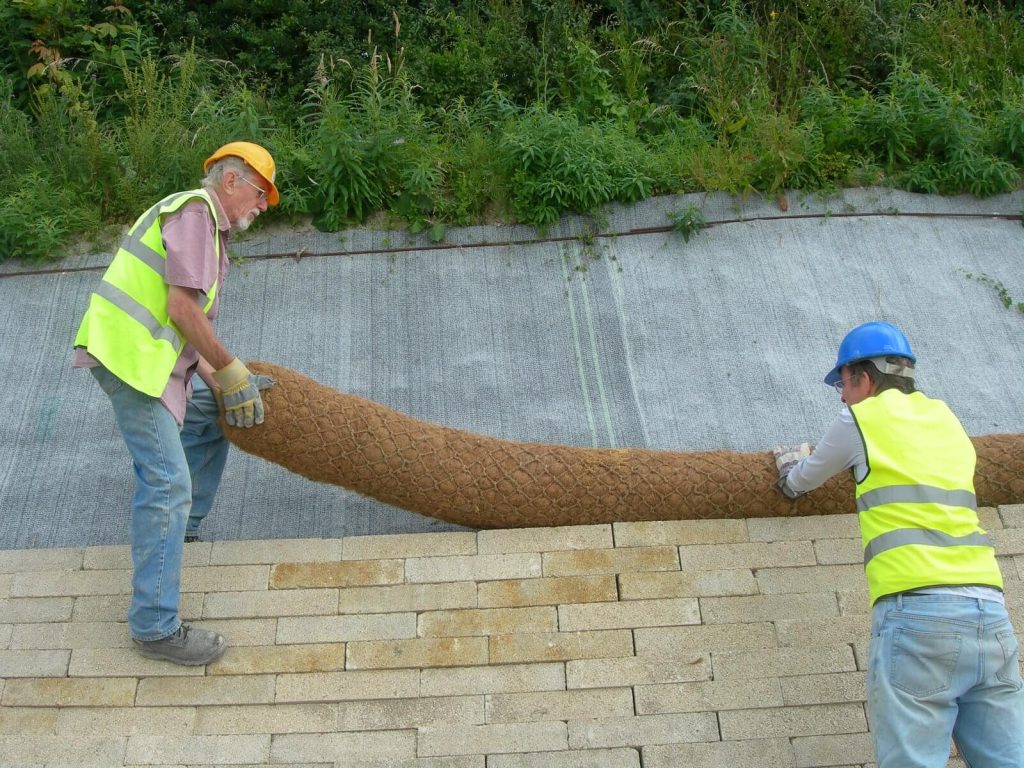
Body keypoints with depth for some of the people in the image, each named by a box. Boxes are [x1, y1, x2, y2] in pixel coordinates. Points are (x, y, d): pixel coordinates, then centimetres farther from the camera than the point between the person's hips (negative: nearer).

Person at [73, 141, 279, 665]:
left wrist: (221, 383, 11)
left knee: (212, 418, 26)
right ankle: (155, 627, -8)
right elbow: (183, 308, -19)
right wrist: (230, 371, -10)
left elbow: (185, 326, 19)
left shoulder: (207, 224, 22)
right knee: (167, 482, -12)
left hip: (148, 356, 11)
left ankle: (182, 529, 38)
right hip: (130, 359, -11)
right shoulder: (196, 210, -9)